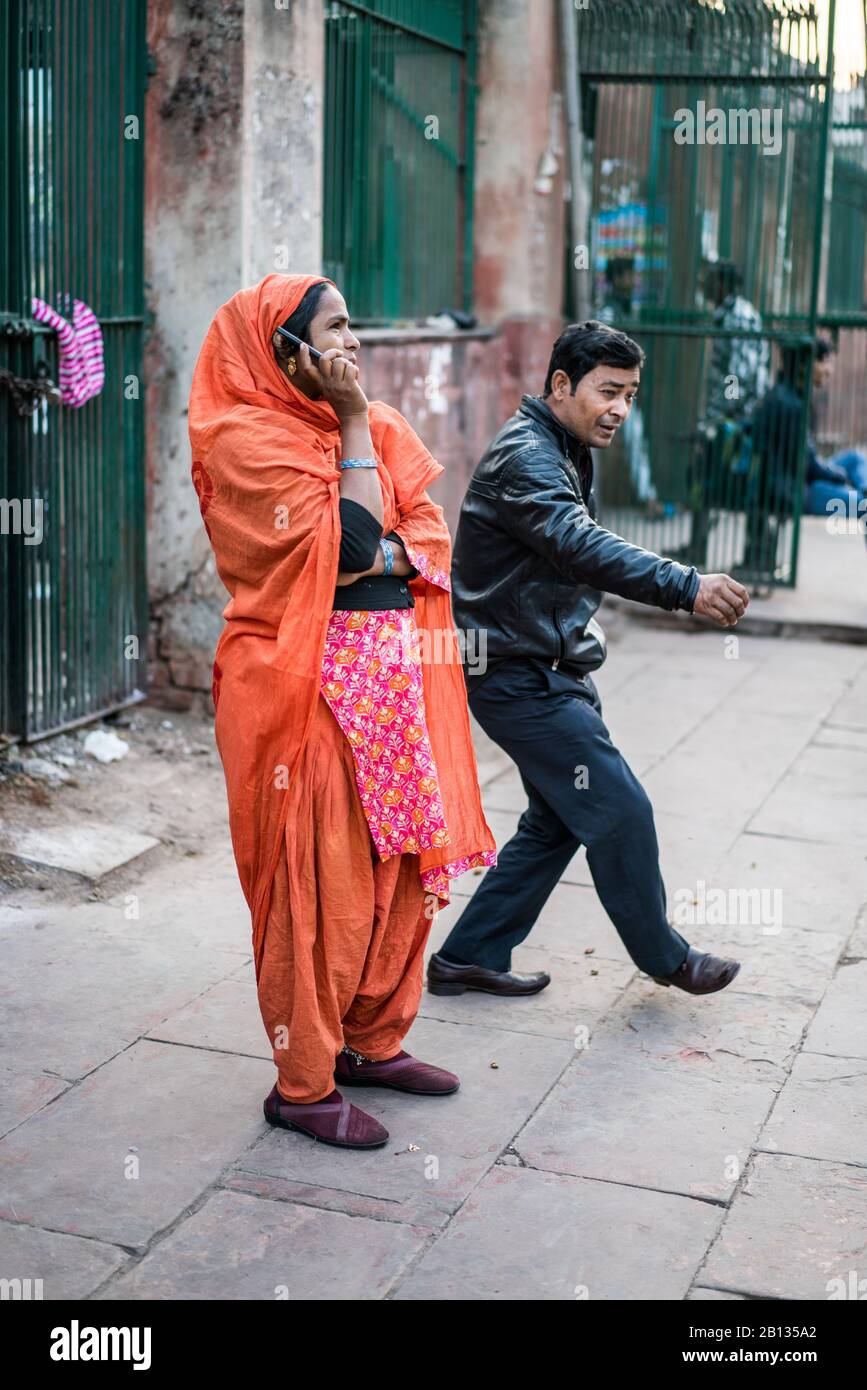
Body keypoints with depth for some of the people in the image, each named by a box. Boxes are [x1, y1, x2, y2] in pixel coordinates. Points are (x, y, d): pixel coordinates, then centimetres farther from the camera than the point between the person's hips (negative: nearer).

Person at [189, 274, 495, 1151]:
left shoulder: (376, 424, 13)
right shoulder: (246, 439, -10)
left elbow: (433, 538, 7)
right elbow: (353, 542, -18)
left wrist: (374, 559, -13)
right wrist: (352, 426, -12)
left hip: (396, 675, 8)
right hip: (311, 688, -7)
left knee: (401, 865, 13)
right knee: (323, 884, -2)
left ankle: (371, 1040, 29)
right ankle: (304, 1084, 12)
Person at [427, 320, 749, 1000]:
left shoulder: (570, 452, 14)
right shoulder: (524, 458, -21)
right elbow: (585, 548, -37)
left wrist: (581, 633, 13)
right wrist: (689, 587, -48)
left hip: (553, 671, 11)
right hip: (518, 678, -11)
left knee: (559, 819, 14)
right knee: (620, 811, -4)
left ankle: (470, 956, 22)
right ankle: (664, 957, 15)